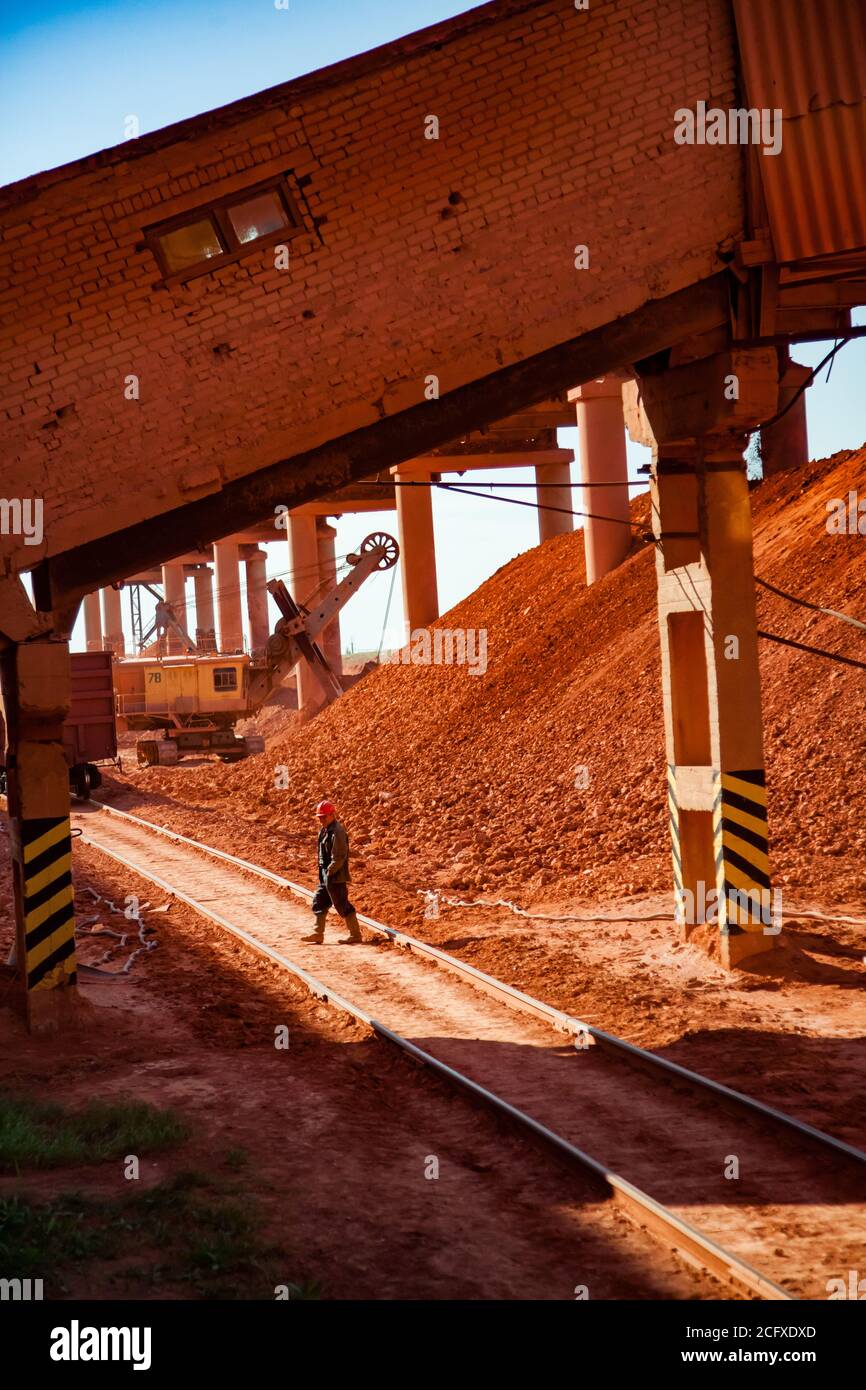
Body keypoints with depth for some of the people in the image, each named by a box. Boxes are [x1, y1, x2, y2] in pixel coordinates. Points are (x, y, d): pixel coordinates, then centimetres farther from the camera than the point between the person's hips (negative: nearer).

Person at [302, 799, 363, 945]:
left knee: (342, 905, -3)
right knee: (318, 902, 13)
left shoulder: (337, 832, -19)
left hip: (335, 877, -10)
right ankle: (318, 933, 21)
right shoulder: (324, 830, 12)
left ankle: (355, 934, 5)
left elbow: (339, 857, -23)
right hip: (325, 876, 10)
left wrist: (329, 872, -18)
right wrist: (323, 872, 14)